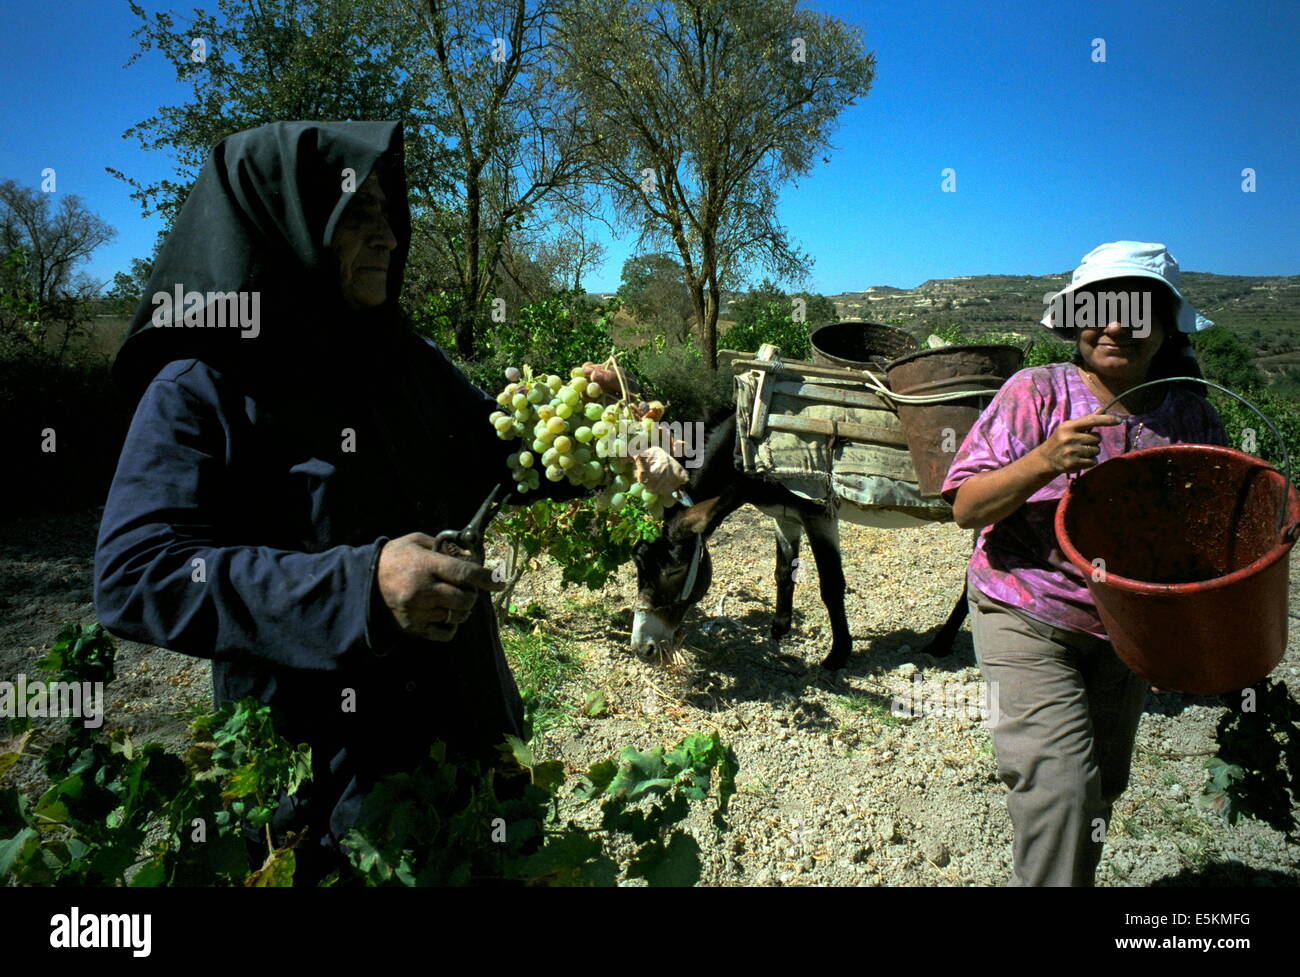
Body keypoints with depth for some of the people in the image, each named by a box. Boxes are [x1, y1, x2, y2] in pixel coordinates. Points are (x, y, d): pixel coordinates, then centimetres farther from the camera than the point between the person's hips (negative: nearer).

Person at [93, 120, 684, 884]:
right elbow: (135, 573, -22)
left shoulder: (413, 363, 4)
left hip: (465, 718, 6)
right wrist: (358, 586, -33)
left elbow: (503, 453, 14)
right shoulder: (199, 390, -13)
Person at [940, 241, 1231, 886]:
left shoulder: (1190, 414, -1)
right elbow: (966, 508, -17)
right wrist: (1045, 461, -33)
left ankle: (1075, 876, 44)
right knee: (1060, 791, -15)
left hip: (1126, 635, 5)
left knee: (1101, 789, 20)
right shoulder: (1036, 393, -12)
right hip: (1028, 622, -5)